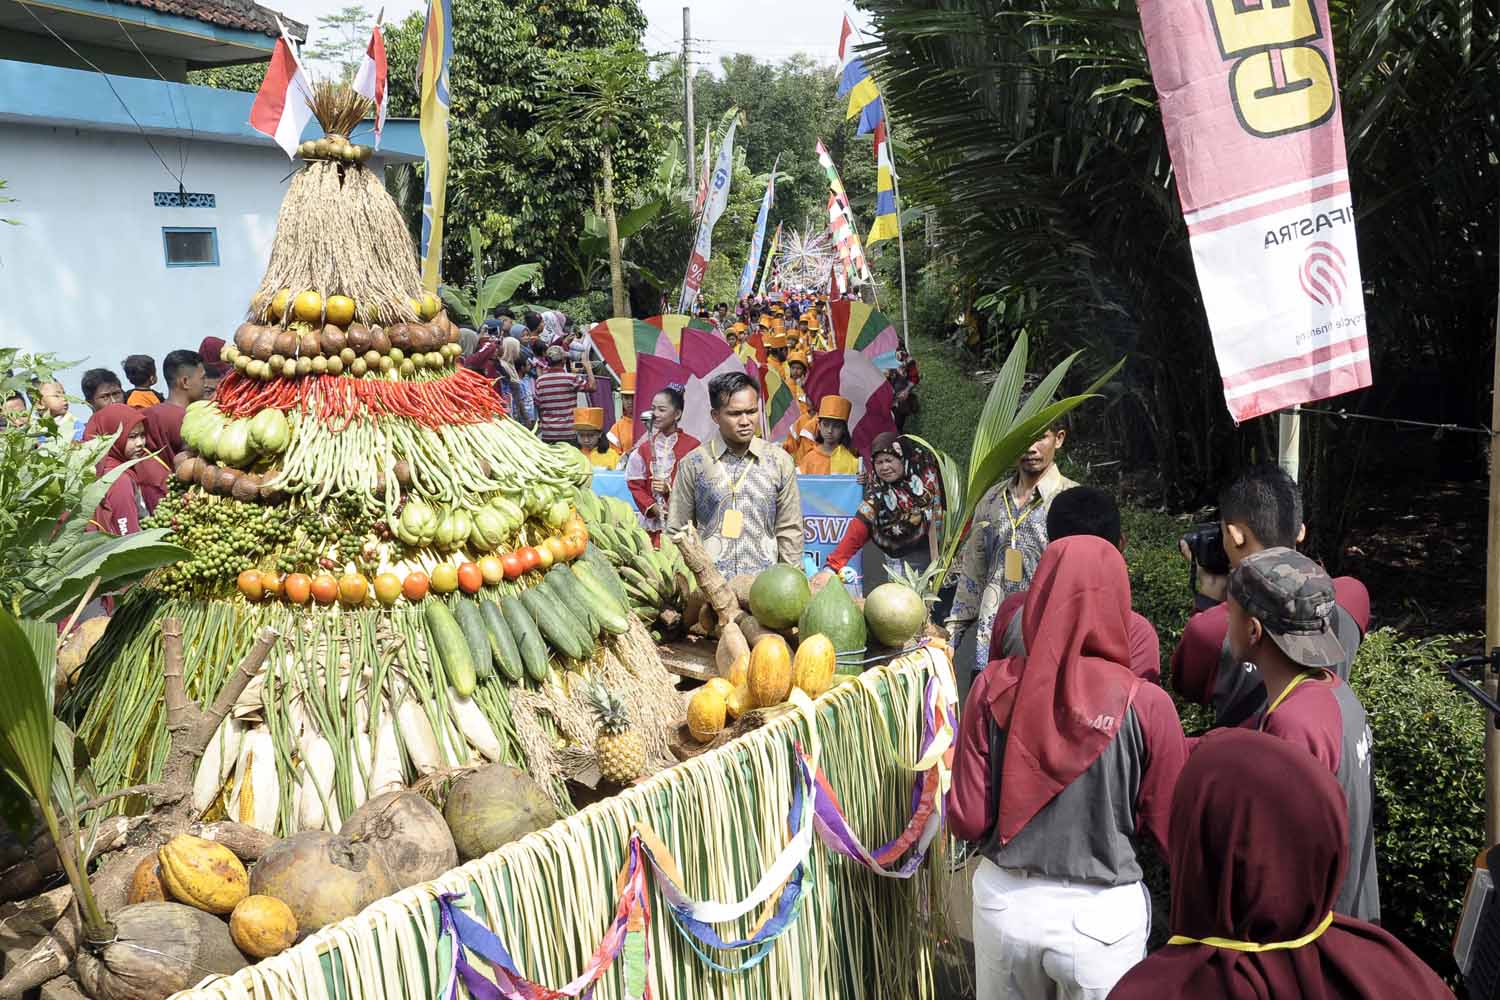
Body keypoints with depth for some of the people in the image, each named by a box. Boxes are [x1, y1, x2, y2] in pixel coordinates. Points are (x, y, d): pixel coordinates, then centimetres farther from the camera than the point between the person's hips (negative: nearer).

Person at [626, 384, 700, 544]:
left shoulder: (692, 446, -4)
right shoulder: (644, 448, 10)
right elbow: (635, 484, 8)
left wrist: (670, 489, -15)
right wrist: (652, 506, -7)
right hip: (652, 521, 4)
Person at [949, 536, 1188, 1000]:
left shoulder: (993, 687, -13)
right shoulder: (1145, 704, -17)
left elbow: (966, 820, -9)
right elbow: (1171, 831, -8)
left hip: (1004, 902, 2)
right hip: (1102, 913, -1)